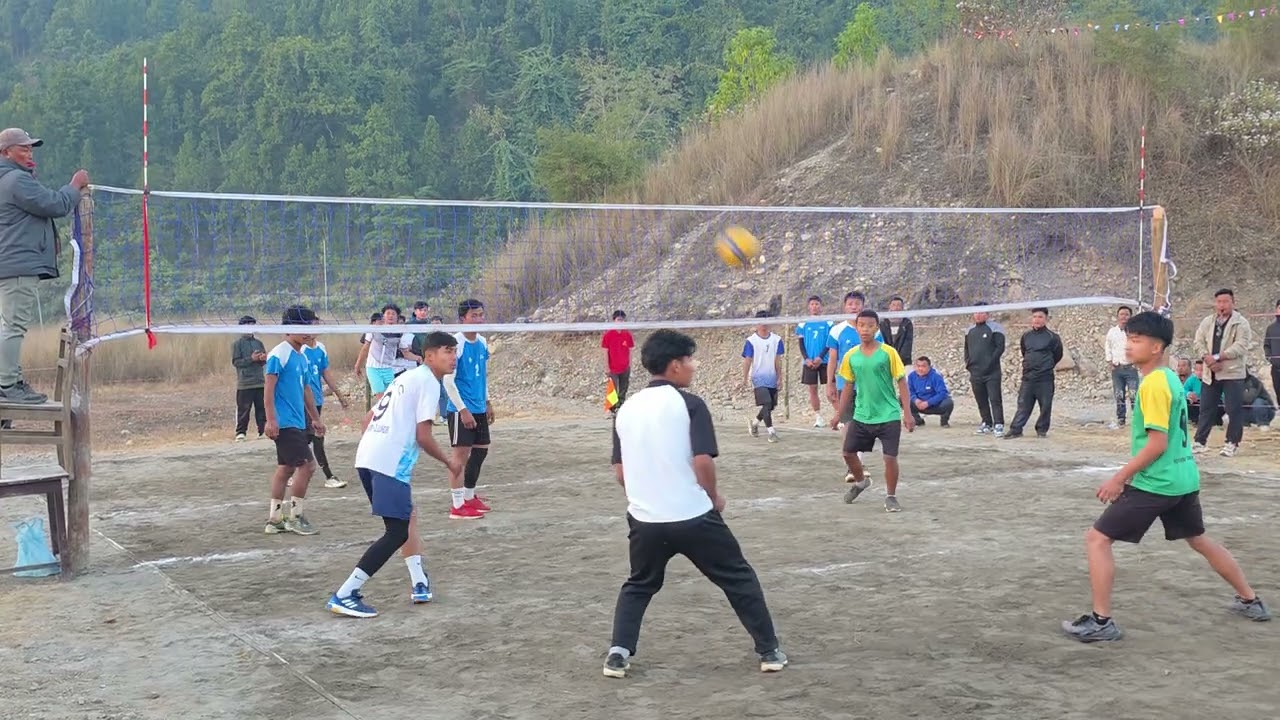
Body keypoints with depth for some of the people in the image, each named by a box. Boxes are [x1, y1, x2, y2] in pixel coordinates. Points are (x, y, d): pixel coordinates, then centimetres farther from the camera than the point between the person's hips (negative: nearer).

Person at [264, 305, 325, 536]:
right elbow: (269, 389, -15)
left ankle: (275, 519, 17)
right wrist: (270, 420, -21)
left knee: (286, 468, 11)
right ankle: (294, 516, 0)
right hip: (284, 422, -9)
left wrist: (315, 418, 27)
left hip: (297, 422, 9)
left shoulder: (302, 357, 15)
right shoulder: (278, 354, -11)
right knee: (307, 465, -10)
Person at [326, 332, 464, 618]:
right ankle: (345, 595, -13)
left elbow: (369, 418, 27)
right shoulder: (428, 382, -4)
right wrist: (448, 461, 5)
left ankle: (419, 584, 24)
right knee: (397, 532, -9)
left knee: (408, 517, 22)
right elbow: (423, 436, -10)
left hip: (367, 457, 10)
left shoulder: (407, 378, 24)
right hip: (390, 464, -10)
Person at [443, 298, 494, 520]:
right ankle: (457, 506, 0)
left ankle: (469, 497, 28)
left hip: (479, 409, 8)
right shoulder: (456, 343, -16)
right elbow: (448, 380, -17)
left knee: (481, 450, 14)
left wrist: (487, 402, 19)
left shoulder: (482, 342, 8)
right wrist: (463, 410, -19)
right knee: (461, 455, -6)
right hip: (460, 410, -8)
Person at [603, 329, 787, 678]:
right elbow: (702, 461, -16)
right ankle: (769, 651, 17)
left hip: (645, 519, 4)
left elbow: (620, 471, 11)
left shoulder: (626, 409, 7)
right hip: (694, 517, -4)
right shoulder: (689, 404, -9)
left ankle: (618, 653, 12)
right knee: (740, 579, 13)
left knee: (638, 586, 25)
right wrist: (714, 497, 1)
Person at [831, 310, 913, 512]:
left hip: (889, 417, -4)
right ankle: (860, 481, 37)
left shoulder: (888, 352, -8)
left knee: (890, 457, -6)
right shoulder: (851, 356, 2)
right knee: (848, 452, 8)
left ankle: (891, 497, 14)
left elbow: (901, 383, -6)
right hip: (861, 416, 4)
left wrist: (908, 413, -11)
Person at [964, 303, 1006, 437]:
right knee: (981, 401, 11)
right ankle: (987, 423, 20)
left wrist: (990, 362, -16)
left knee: (995, 399, -9)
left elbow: (1000, 348, -8)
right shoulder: (970, 331, 17)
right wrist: (968, 362, 10)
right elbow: (967, 348, 25)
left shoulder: (994, 328, -3)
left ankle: (998, 425, -10)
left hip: (992, 373, -6)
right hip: (975, 373, 6)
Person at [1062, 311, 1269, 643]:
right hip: (1183, 478, 10)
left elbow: (1157, 444, -21)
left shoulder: (1153, 383, -17)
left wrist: (1119, 478, -15)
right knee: (1200, 541, 28)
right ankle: (1251, 601, 39)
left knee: (1097, 539, -5)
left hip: (1155, 483, -10)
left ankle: (1101, 622, -6)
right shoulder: (1170, 378, 10)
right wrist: (1130, 474, 21)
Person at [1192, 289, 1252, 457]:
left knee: (1234, 409, -1)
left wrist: (1218, 357, -21)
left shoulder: (1241, 323, -6)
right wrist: (1208, 359, -15)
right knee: (1206, 408, 8)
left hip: (1233, 373, -4)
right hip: (1210, 373, 4)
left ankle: (1232, 443, 7)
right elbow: (1199, 342, 3)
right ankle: (1200, 442, 14)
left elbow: (1241, 346, -16)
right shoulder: (1207, 322, 9)